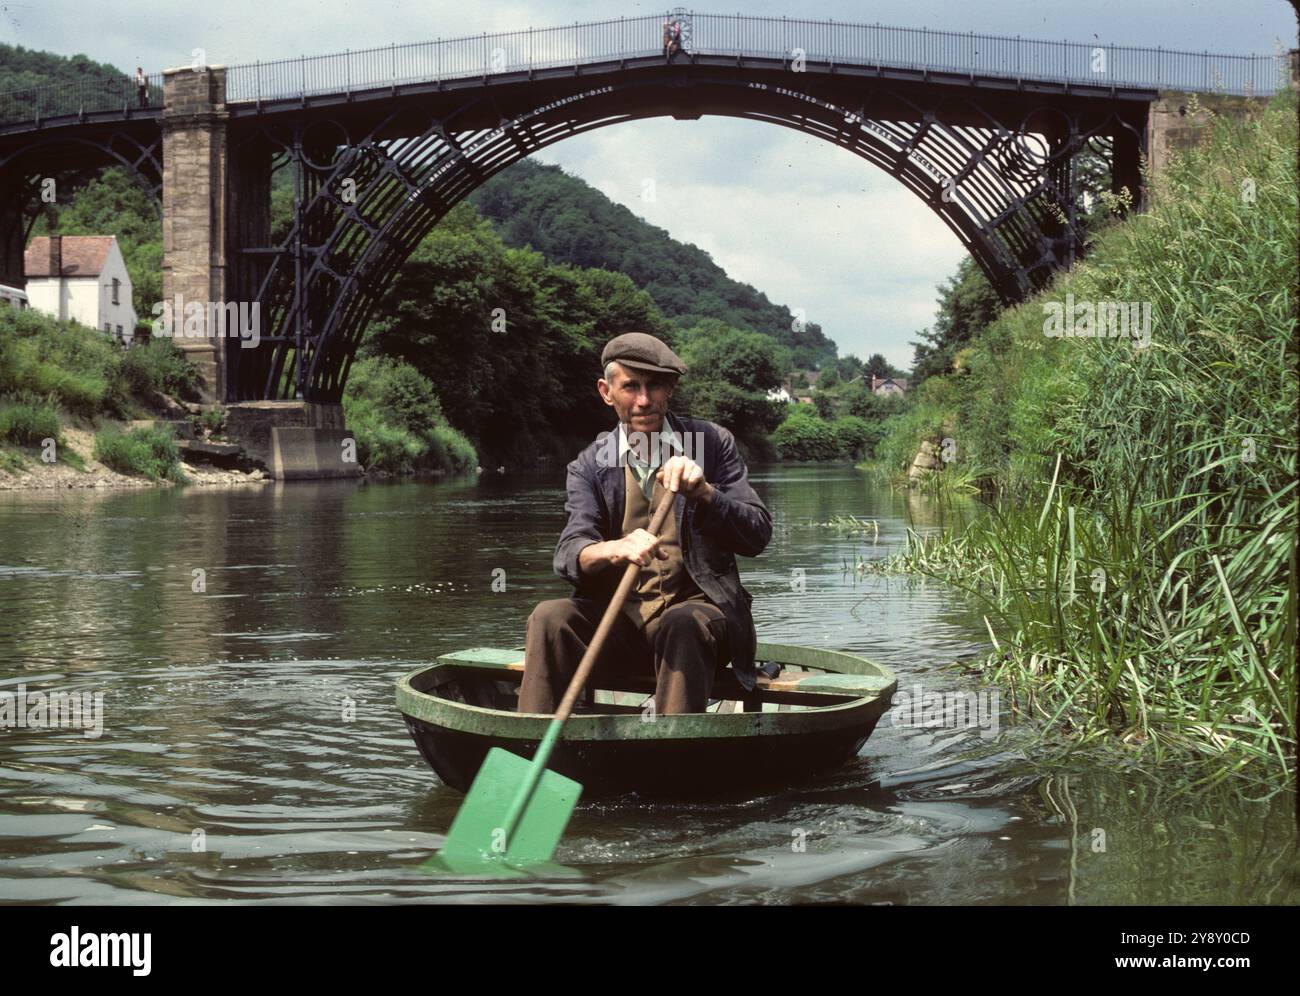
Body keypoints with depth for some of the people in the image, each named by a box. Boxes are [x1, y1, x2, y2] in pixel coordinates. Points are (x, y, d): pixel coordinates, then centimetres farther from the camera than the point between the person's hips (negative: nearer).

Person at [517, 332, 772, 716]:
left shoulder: (712, 442, 4)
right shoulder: (590, 465, 7)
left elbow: (758, 534, -4)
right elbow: (569, 553, -10)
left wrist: (702, 492, -22)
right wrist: (613, 550, -34)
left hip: (696, 606, -2)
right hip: (618, 614, 2)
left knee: (683, 627, -35)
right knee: (549, 618, -26)